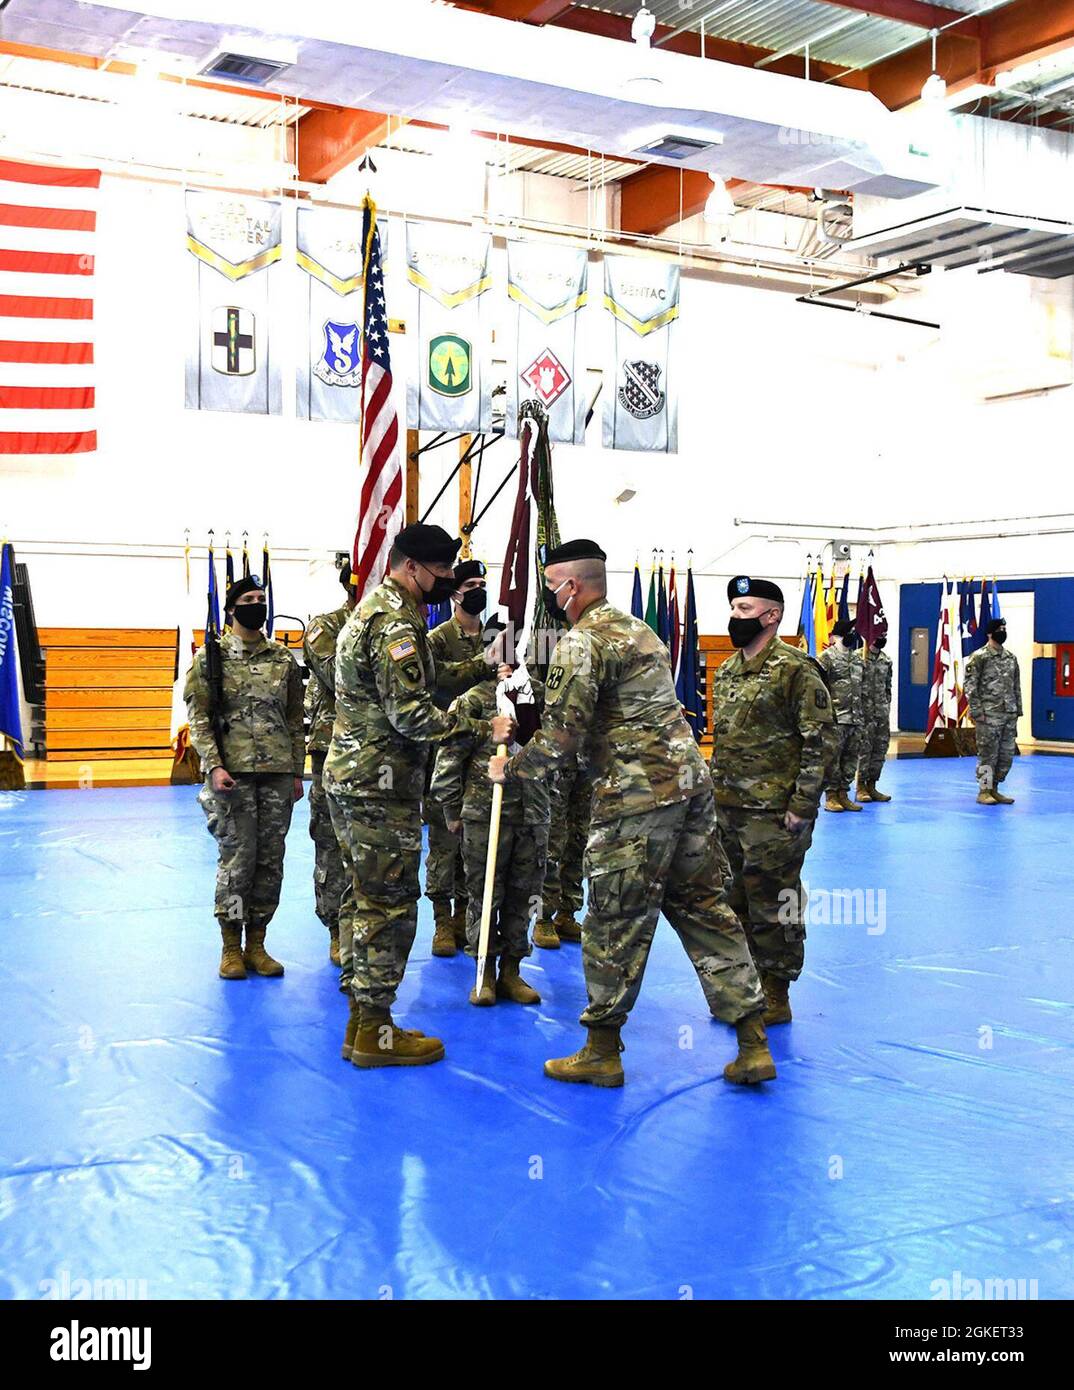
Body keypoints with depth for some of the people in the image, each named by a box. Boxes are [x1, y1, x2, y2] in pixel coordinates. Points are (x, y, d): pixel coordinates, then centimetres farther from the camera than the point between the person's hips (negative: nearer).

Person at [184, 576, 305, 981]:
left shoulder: (284, 659, 11)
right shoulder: (210, 658, 1)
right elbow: (198, 718, -3)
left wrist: (298, 772, 10)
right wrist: (214, 765, -14)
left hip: (278, 773, 4)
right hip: (232, 772, -4)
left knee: (270, 860, 5)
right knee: (238, 858, -3)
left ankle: (256, 945, 16)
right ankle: (231, 948, 10)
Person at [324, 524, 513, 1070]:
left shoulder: (370, 609, 16)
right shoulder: (397, 623, -18)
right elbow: (412, 714, -24)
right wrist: (484, 729, -20)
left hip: (351, 774, 11)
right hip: (381, 783, -11)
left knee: (364, 899, 15)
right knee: (390, 903, -4)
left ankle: (360, 1020, 23)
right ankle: (376, 1032, 3)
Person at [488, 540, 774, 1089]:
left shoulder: (580, 642, -10)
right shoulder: (640, 631, 19)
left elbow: (561, 740, -15)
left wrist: (510, 768, 2)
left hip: (637, 796, -9)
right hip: (690, 780, 9)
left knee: (617, 920, 2)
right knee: (705, 907, 11)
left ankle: (601, 1052, 13)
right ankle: (752, 1046, 11)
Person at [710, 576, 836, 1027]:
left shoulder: (795, 669, -12)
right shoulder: (726, 671, 13)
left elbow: (820, 741, -14)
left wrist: (802, 806, -17)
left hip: (772, 815, -8)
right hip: (727, 811, 8)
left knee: (772, 905, 2)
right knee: (735, 903, 16)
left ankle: (775, 997, 14)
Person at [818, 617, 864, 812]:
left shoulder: (857, 658, 17)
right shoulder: (827, 657, -6)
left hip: (855, 717, 7)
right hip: (835, 717, -7)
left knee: (851, 757, 9)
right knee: (832, 757, -3)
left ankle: (843, 794, 18)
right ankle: (830, 796, 4)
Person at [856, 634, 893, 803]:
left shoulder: (886, 660, 12)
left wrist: (887, 708, 14)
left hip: (882, 712, 6)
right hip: (865, 711, -6)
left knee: (880, 749, 7)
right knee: (864, 748, -4)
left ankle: (872, 786, 16)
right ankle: (861, 787, 4)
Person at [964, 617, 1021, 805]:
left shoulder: (1011, 657, 13)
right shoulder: (979, 657, -6)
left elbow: (1016, 686, 18)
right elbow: (969, 686, -9)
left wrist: (1017, 710, 12)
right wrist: (976, 711, -14)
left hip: (1009, 714, 6)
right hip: (989, 715, -6)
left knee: (1007, 755, 8)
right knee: (988, 754, -3)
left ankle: (994, 789, 19)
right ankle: (984, 791, 6)